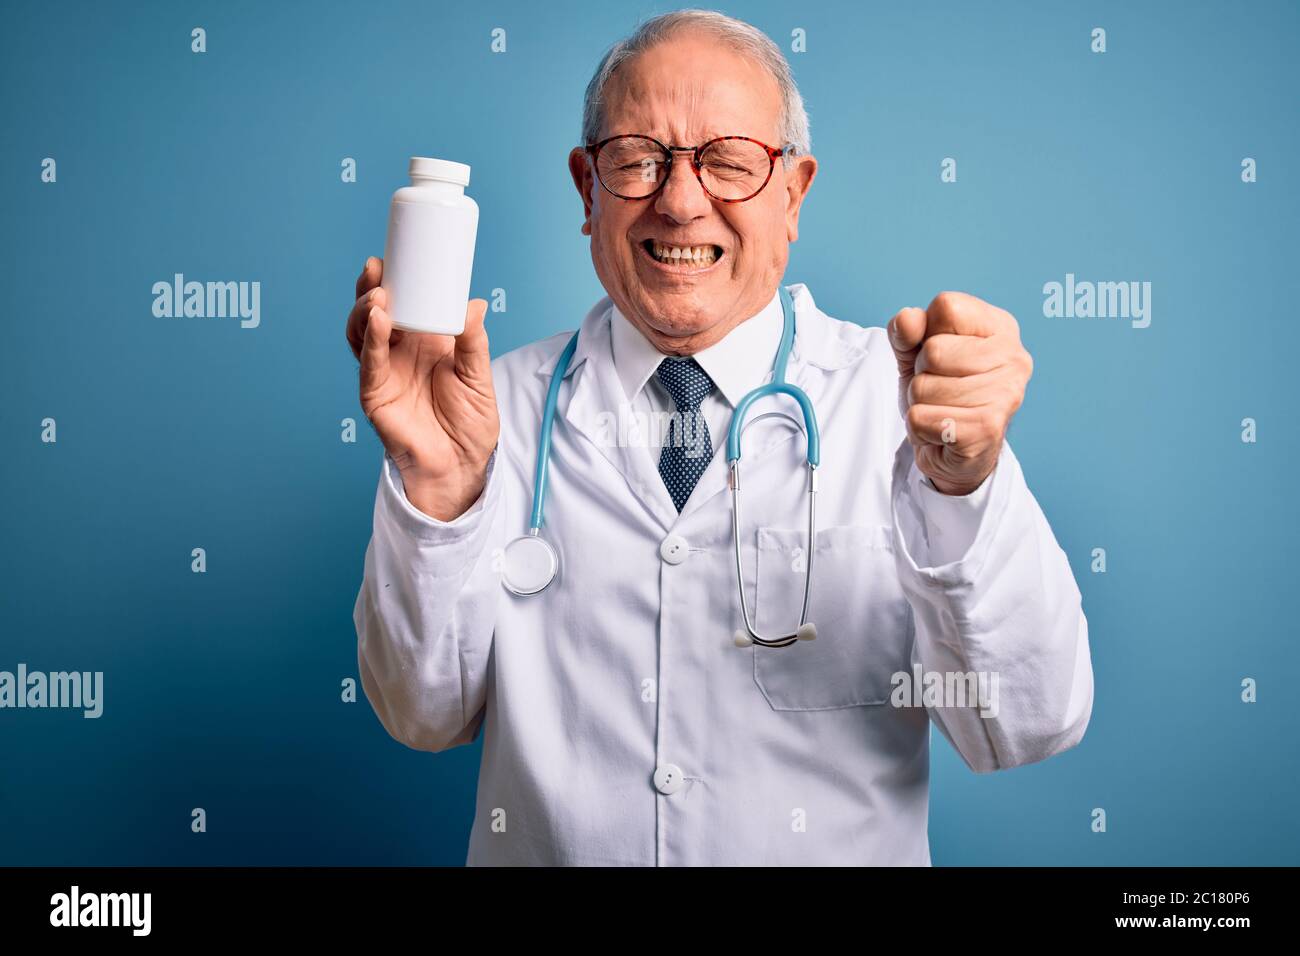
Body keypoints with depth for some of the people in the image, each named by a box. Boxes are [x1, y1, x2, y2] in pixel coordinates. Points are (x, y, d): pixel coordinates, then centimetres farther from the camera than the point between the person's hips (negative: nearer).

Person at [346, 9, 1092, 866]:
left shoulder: (893, 394, -7)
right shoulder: (508, 403, -1)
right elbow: (427, 715, -4)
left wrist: (961, 480, -26)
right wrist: (439, 487, -18)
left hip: (847, 850, -1)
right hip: (547, 846, 1)